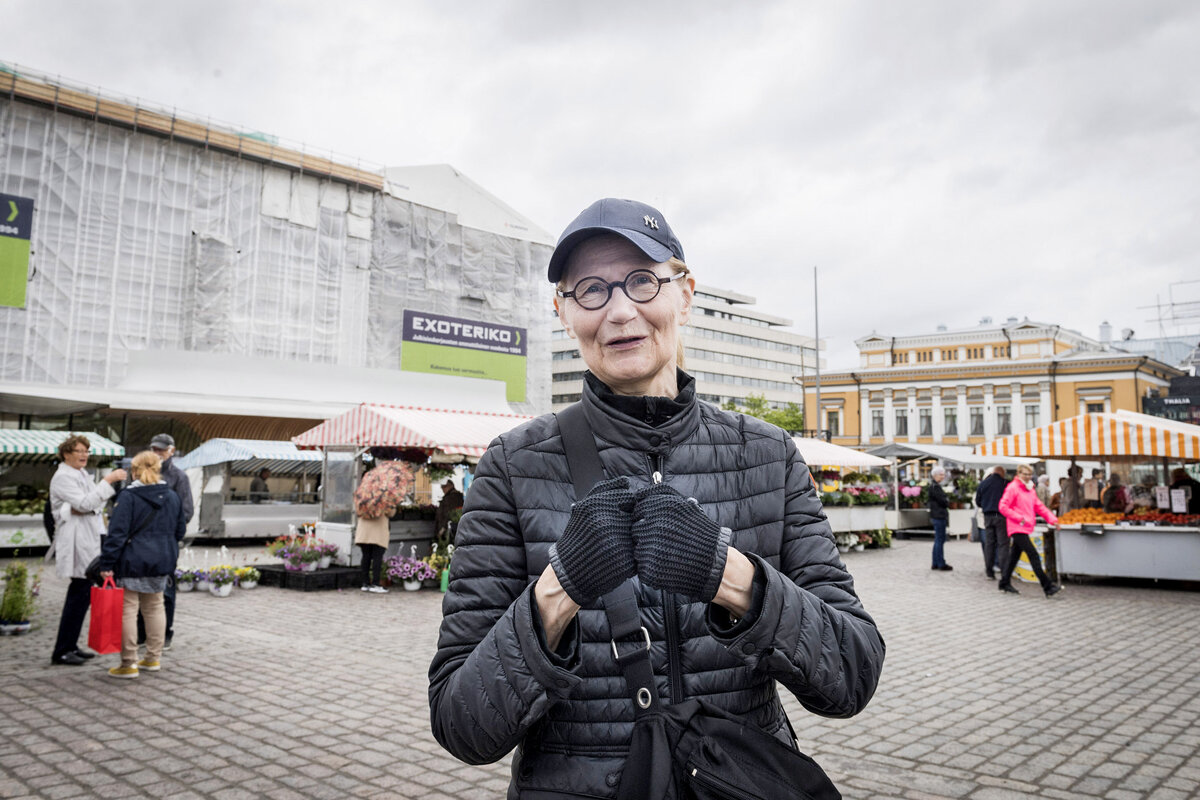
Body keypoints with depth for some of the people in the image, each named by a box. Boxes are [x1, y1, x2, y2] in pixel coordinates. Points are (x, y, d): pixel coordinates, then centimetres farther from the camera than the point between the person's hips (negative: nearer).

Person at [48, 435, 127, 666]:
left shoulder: (82, 474, 18)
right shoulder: (62, 477, -10)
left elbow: (95, 502, 18)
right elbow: (84, 503, -21)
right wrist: (108, 480, -23)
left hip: (89, 540, 9)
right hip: (76, 542, -9)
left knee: (82, 594, 12)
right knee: (80, 594, -9)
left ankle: (70, 646, 20)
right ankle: (61, 652, -3)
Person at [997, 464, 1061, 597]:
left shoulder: (1030, 490, 18)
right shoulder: (1012, 488, -9)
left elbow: (1039, 507, 18)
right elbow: (1003, 507, -14)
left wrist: (1052, 519, 5)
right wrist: (1019, 518, -18)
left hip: (1025, 528, 9)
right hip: (1017, 528, -9)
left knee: (1014, 556, 14)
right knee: (1033, 555, -12)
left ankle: (1004, 584, 23)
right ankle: (1048, 587, -12)